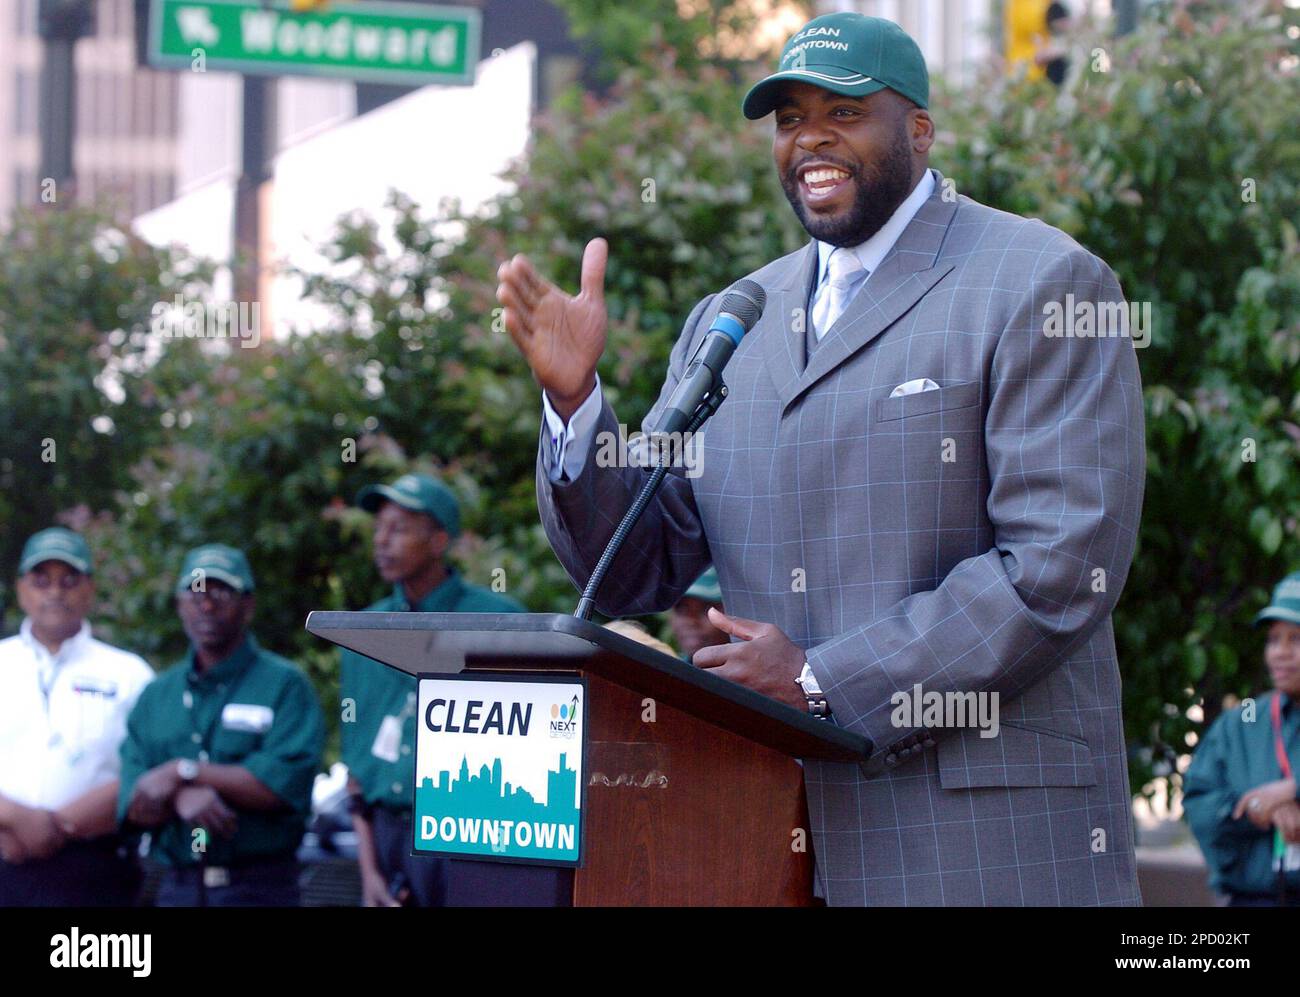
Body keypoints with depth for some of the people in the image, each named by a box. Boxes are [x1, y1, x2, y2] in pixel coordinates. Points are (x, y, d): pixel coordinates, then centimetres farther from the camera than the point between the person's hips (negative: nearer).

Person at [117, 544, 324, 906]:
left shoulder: (285, 684, 1)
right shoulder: (156, 697, 15)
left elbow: (287, 782, -14)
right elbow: (135, 808, 5)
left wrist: (183, 772, -11)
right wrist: (181, 796, -18)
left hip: (259, 889, -5)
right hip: (177, 887, 5)